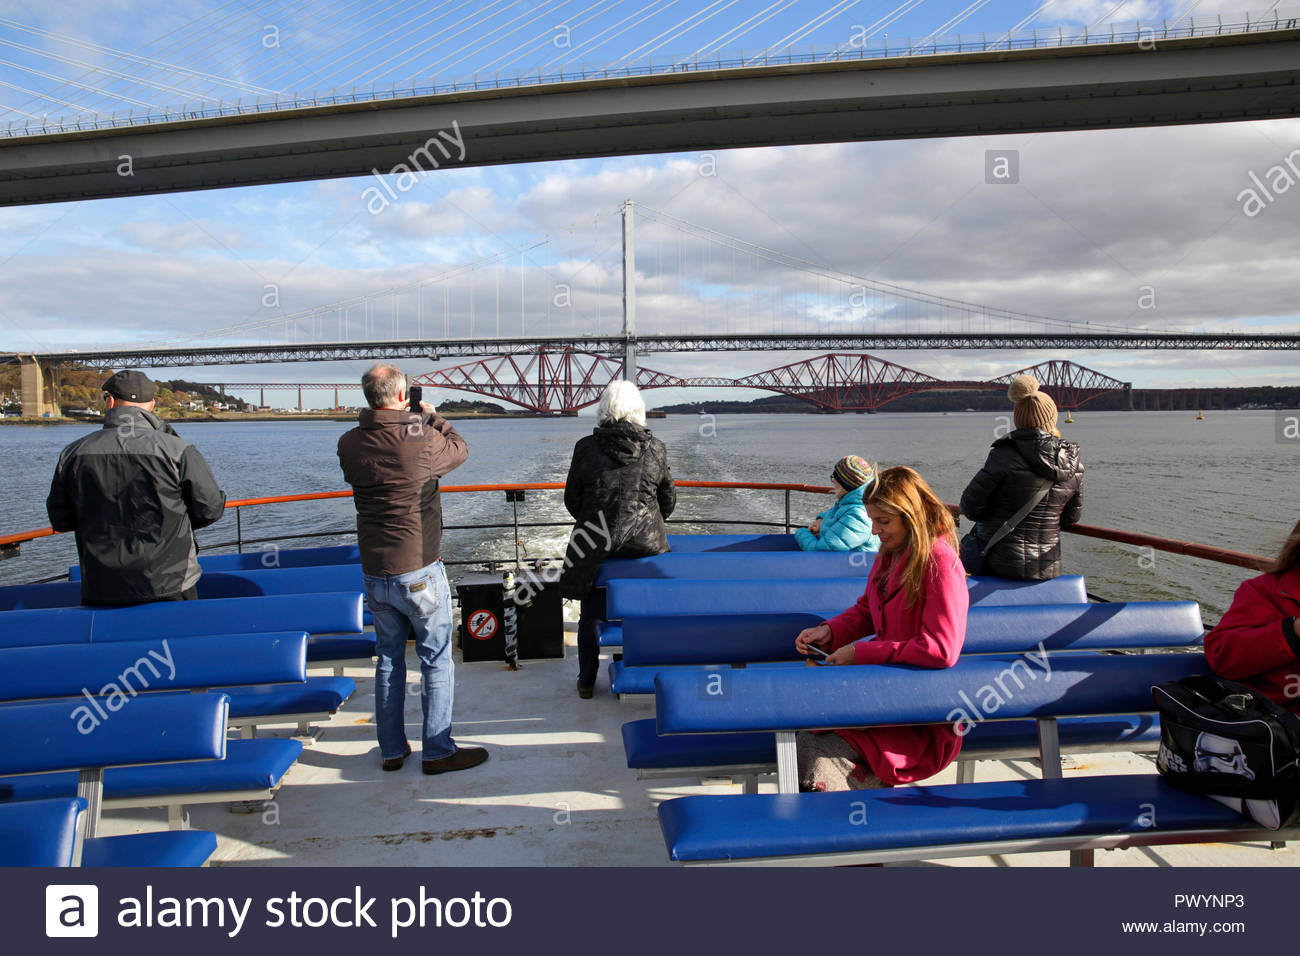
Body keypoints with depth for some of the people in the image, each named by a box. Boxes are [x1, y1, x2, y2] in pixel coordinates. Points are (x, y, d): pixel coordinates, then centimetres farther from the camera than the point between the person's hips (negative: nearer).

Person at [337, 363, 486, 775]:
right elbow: (459, 449, 3)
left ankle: (392, 750, 26)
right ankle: (437, 751, 13)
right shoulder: (422, 439, -17)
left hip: (374, 574, 5)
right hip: (419, 572, -5)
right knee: (436, 660, 7)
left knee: (388, 659, 17)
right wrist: (432, 416, 18)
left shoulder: (349, 444, -3)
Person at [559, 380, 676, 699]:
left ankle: (586, 682, 26)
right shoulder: (655, 448, -4)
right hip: (646, 543, 1)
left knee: (591, 615, 16)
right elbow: (668, 500, 5)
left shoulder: (586, 447, -8)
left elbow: (571, 499, 0)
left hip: (595, 543, 0)